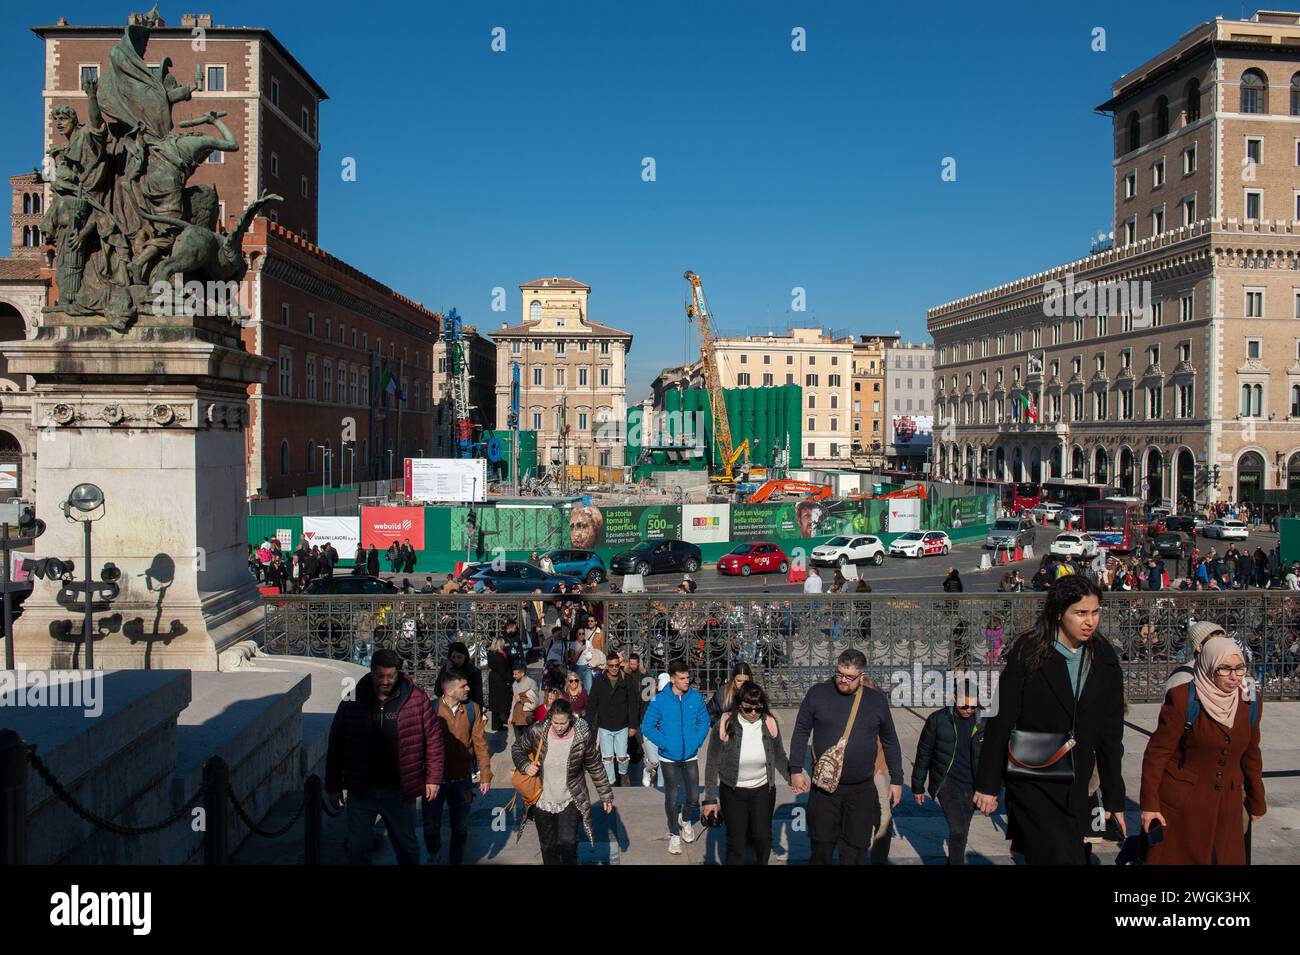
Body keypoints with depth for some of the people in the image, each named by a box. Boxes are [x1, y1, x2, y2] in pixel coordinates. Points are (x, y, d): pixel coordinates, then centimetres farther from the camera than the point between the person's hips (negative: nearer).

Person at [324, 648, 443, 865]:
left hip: (399, 790, -1)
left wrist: (433, 778, -3)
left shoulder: (416, 698, -9)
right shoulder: (353, 701, -6)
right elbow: (336, 744, 2)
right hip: (361, 789, 1)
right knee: (357, 849, 12)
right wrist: (333, 786, 4)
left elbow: (433, 737, -2)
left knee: (407, 847, 16)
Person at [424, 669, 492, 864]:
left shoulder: (472, 709, -5)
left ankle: (456, 860, 35)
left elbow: (480, 743, -2)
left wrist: (485, 775, -2)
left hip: (462, 779, 2)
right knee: (431, 825, 11)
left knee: (460, 827, 13)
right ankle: (433, 855, 41)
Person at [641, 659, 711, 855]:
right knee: (672, 798, 7)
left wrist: (697, 741, -8)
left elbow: (704, 721, 5)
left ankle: (685, 820, 40)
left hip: (691, 756, 2)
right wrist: (665, 743, -14)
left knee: (693, 796, 7)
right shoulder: (660, 700, -14)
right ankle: (674, 834, 28)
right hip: (669, 758, -2)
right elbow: (647, 727, -9)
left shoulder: (696, 697, -7)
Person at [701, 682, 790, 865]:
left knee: (762, 836, -1)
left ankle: (763, 863, 28)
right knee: (736, 841, 3)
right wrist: (710, 799, -8)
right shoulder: (725, 725, -15)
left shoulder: (770, 723, -8)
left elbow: (779, 758, 7)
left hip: (763, 790, 2)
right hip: (733, 792, -1)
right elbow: (712, 763, -8)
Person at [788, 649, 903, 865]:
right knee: (821, 848, 6)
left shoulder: (877, 700, 1)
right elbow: (801, 732, 3)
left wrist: (896, 780, 10)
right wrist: (796, 770, -2)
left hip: (862, 790, 1)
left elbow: (890, 741, 10)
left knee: (855, 851, 7)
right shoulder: (818, 694, -4)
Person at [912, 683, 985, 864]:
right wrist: (918, 787, 3)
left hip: (971, 788, 3)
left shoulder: (982, 723, 0)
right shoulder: (938, 719, -6)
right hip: (946, 783, -3)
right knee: (958, 829, -18)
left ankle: (953, 860, 33)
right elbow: (923, 754, 1)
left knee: (961, 832, 13)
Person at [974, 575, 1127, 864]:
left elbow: (1110, 734, 8)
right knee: (1060, 856, -15)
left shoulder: (1104, 659, 4)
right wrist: (987, 785, -6)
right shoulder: (1028, 652, -8)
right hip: (1032, 786, -4)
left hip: (1076, 789, 5)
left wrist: (1114, 799, 8)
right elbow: (1001, 721, -7)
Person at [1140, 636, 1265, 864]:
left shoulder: (1251, 702, 1)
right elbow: (1157, 753, -12)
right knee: (1176, 858, 4)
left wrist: (1257, 801, 20)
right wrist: (1149, 803, -13)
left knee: (1227, 858, 10)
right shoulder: (1182, 698, -15)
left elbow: (1251, 754, 13)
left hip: (1227, 806, 5)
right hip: (1181, 805, -5)